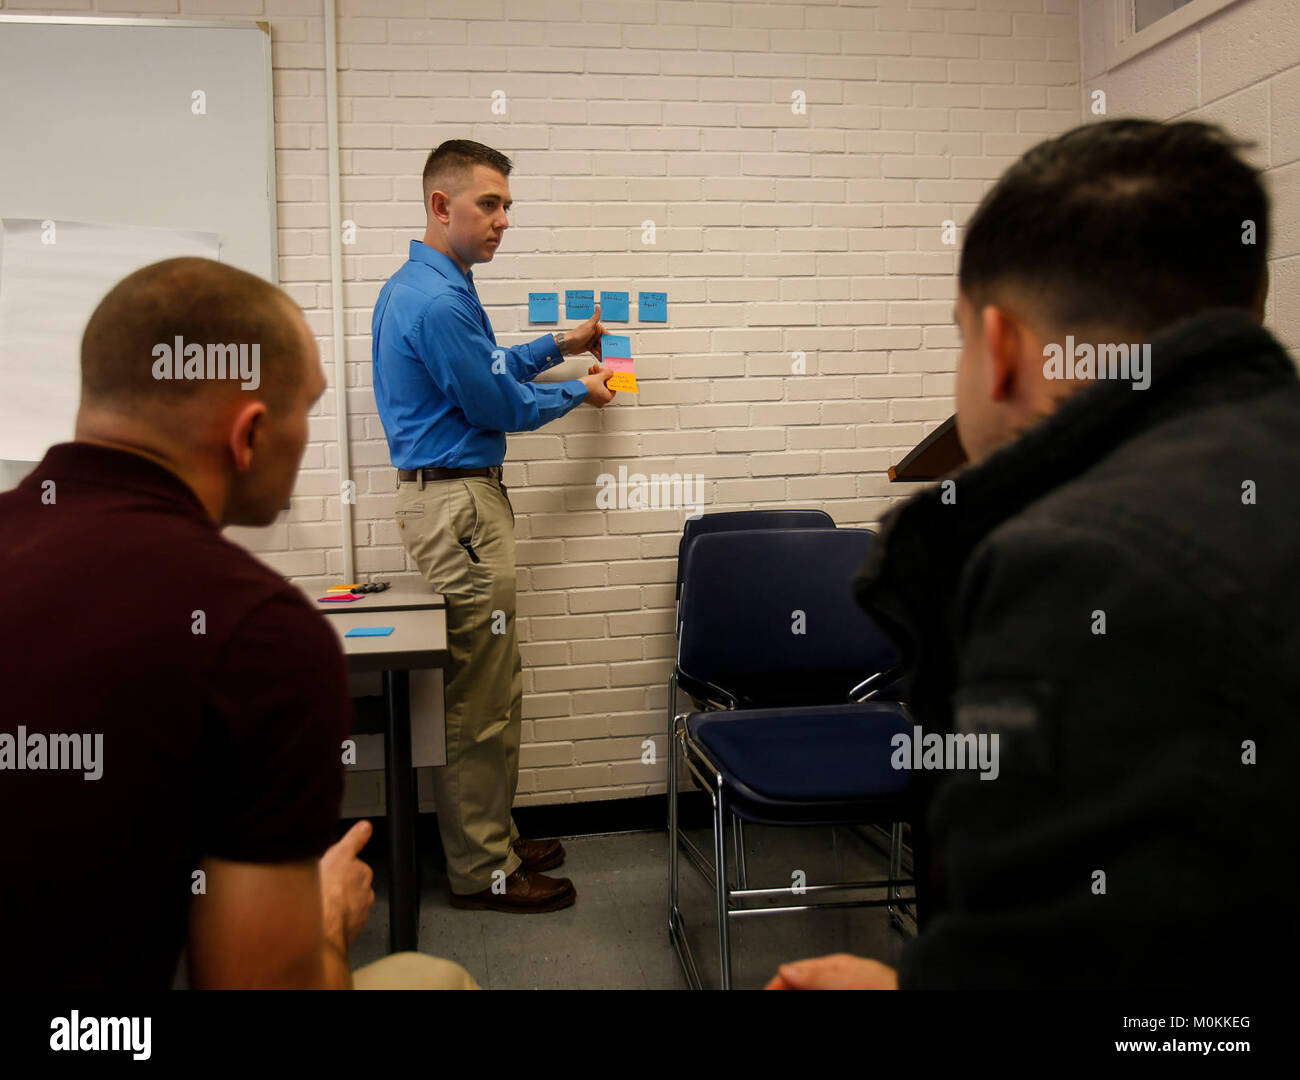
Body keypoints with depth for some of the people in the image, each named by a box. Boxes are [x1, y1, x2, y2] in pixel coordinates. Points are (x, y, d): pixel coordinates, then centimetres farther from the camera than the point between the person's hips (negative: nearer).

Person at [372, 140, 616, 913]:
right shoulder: (436, 301, -19)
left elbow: (483, 368, 24)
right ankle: (483, 871, 12)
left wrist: (559, 346, 20)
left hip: (453, 494, 11)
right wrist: (580, 392, 2)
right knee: (479, 701, -1)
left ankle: (493, 840, 30)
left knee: (490, 690, 17)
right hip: (459, 505, -11)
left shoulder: (421, 286, 14)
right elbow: (499, 405, -14)